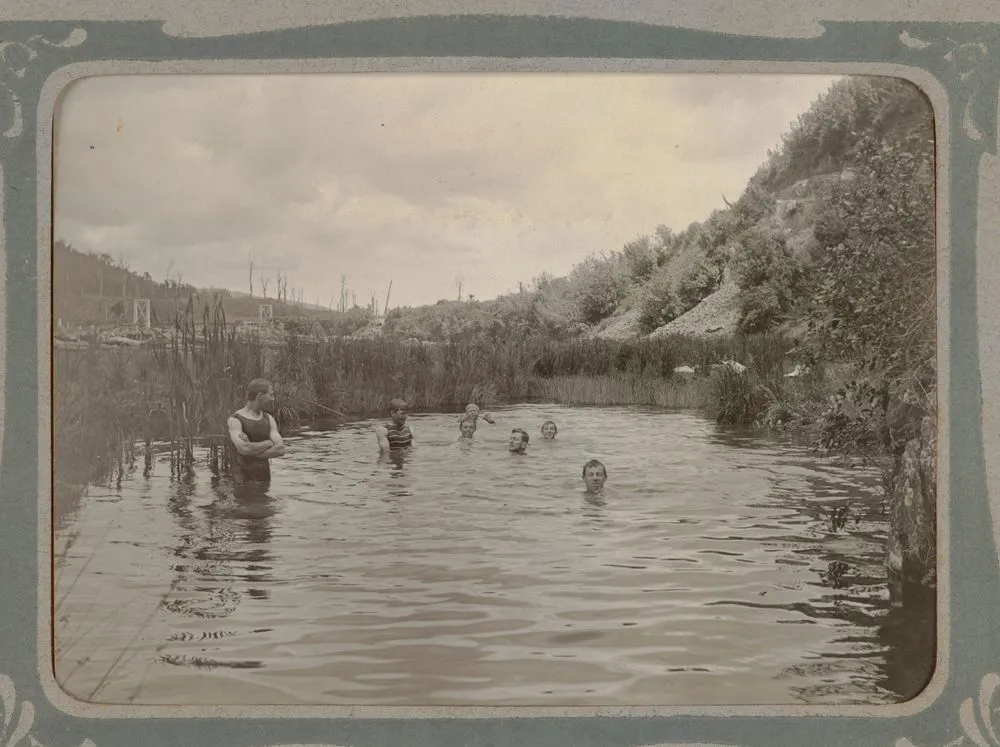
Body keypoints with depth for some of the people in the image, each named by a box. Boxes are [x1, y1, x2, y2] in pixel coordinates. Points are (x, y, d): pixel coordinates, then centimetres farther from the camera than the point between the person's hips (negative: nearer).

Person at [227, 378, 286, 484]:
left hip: (264, 478, 5)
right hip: (243, 479, -5)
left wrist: (252, 450, -13)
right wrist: (268, 443, -8)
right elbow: (243, 449, -21)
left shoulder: (269, 419, 10)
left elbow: (280, 450, -2)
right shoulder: (235, 420, -6)